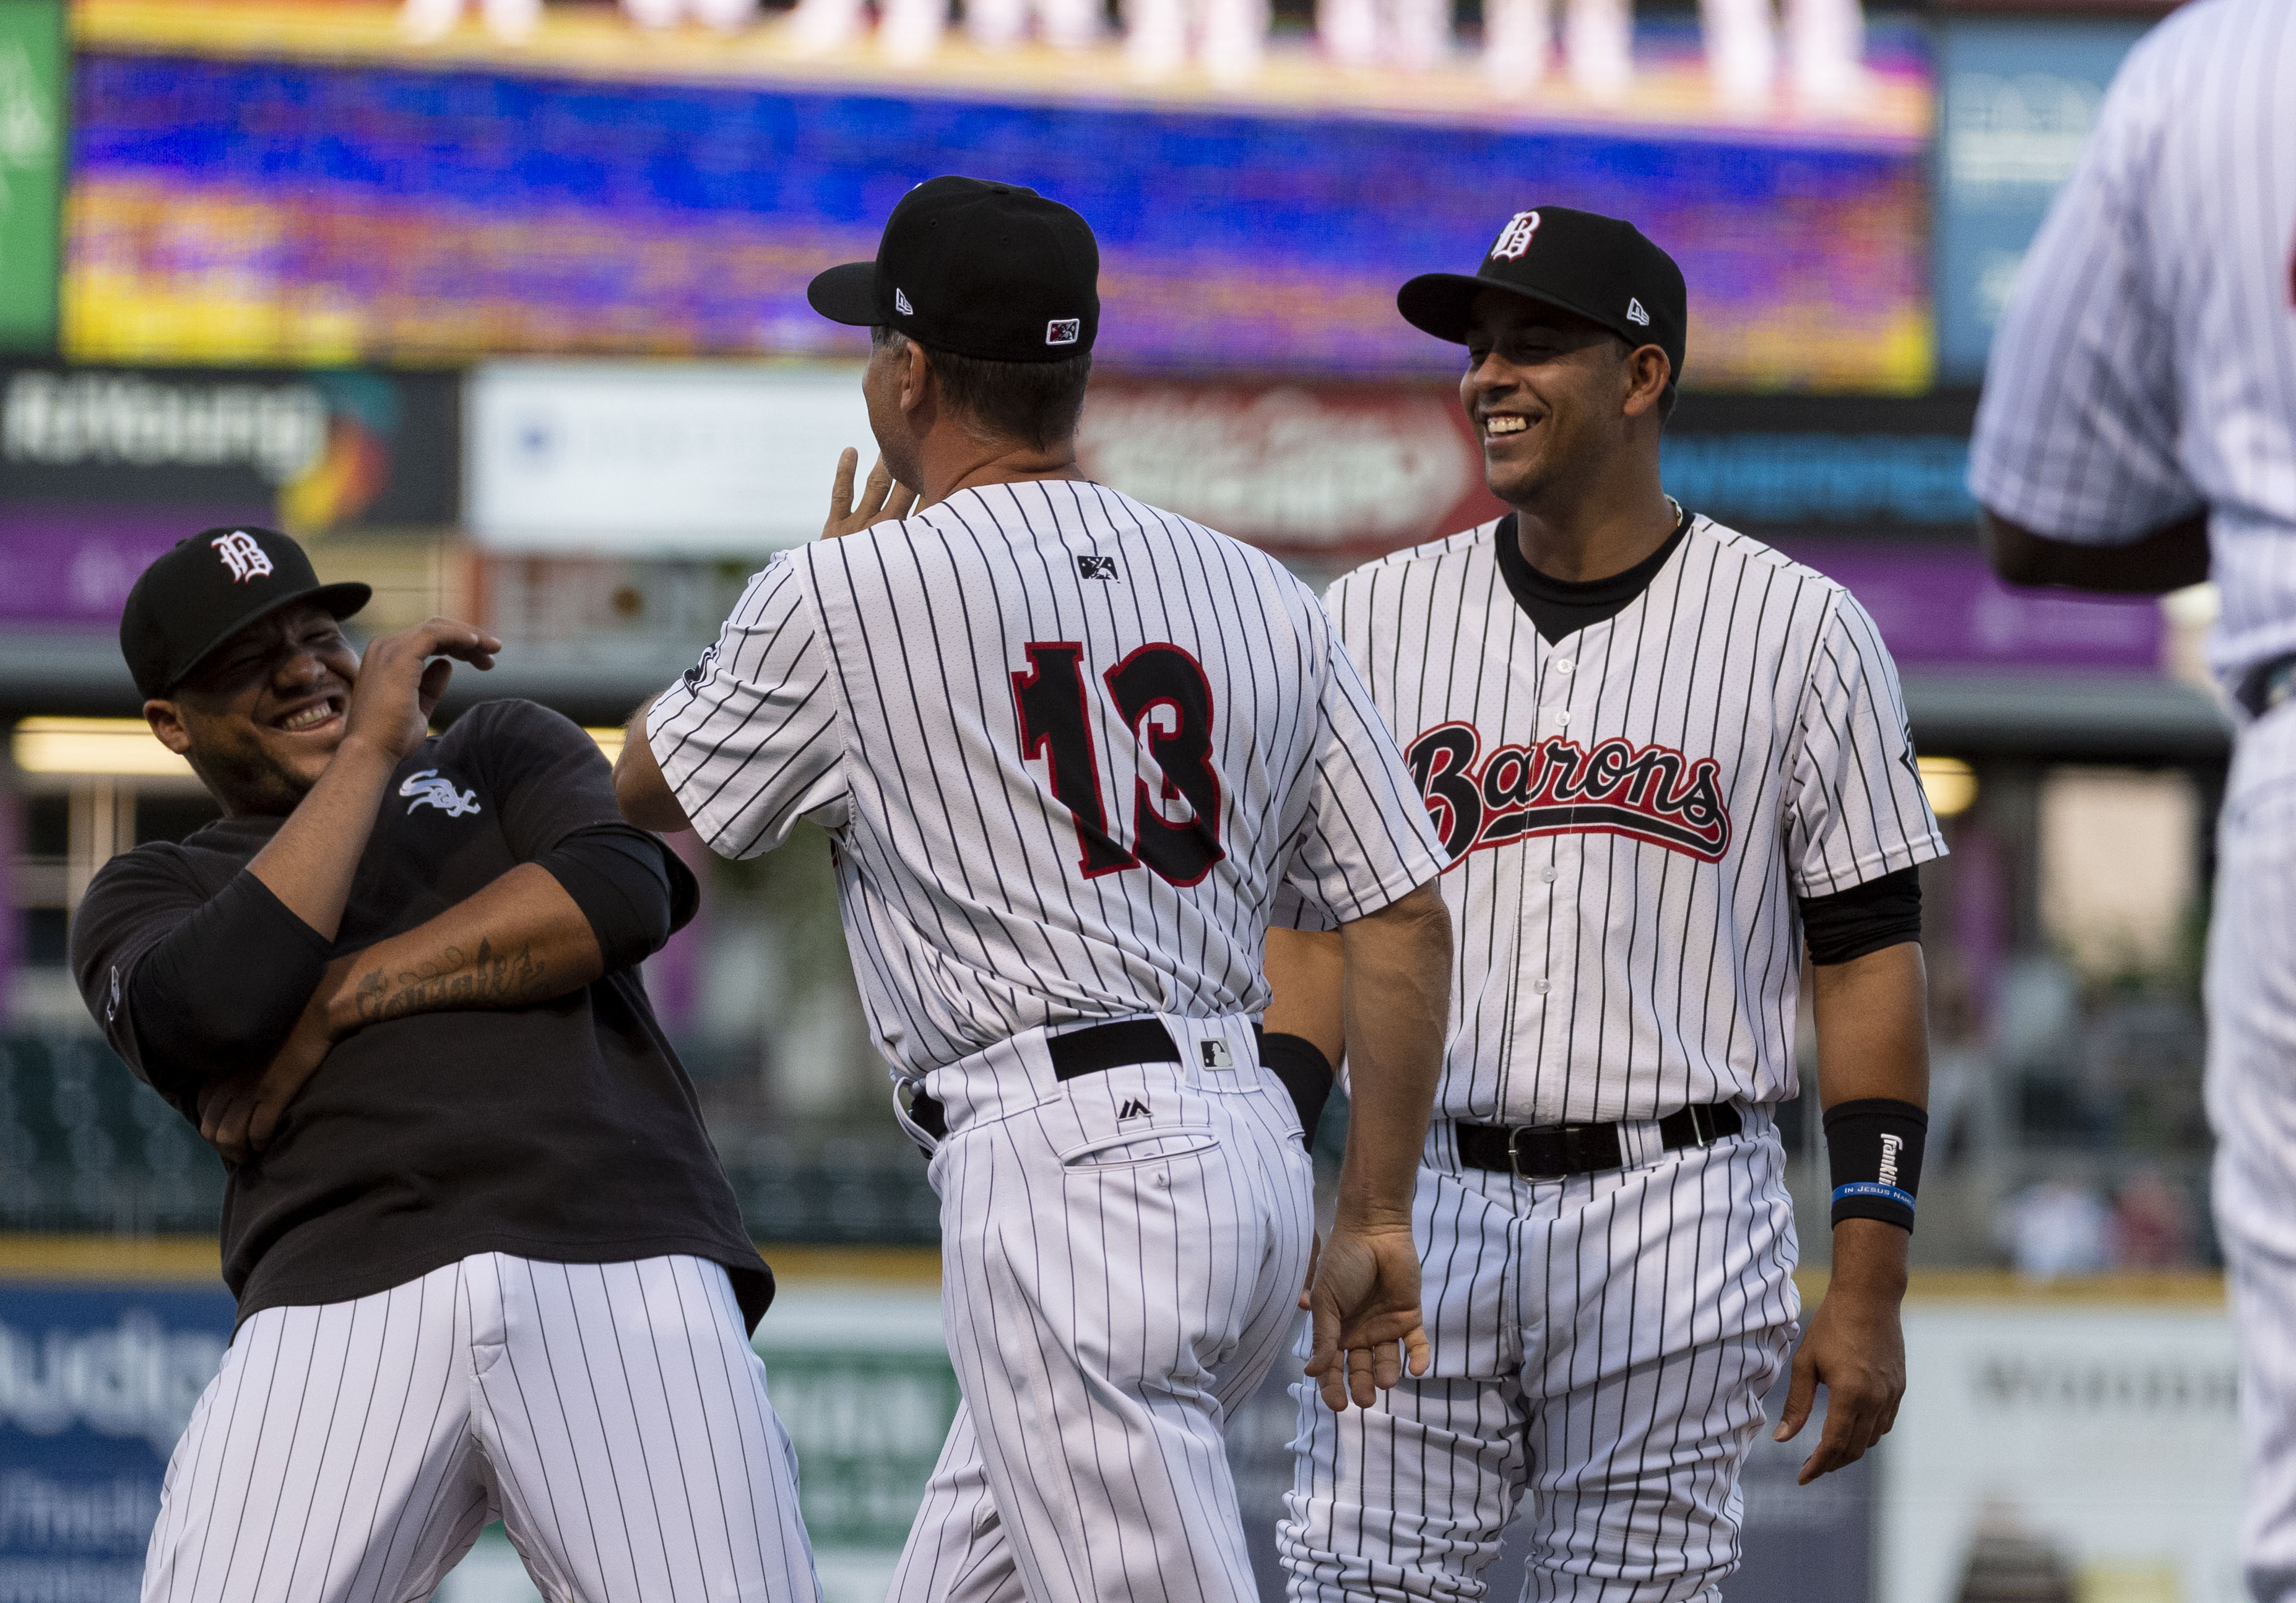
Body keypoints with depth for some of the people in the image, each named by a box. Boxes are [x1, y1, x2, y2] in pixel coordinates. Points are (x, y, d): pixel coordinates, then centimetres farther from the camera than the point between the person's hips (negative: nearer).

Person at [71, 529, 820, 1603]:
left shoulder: (505, 751, 26)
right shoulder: (151, 894, 22)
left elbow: (621, 895, 4)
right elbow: (225, 1006, -3)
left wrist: (334, 1000, 2)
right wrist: (370, 747, 4)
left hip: (622, 1268, 0)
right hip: (340, 1301, 0)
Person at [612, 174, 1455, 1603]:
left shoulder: (851, 592, -2)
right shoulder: (1262, 597, 11)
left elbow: (649, 787, 16)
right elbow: (1405, 914, 9)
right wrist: (1377, 1220, 15)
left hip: (1064, 1161, -8)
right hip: (1254, 1150, 8)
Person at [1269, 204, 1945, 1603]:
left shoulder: (1802, 632, 2)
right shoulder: (1375, 620, 10)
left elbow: (1870, 959, 2)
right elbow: (1316, 936, 9)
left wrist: (1870, 1286, -4)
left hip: (1678, 1218, -2)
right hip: (1419, 1210, 2)